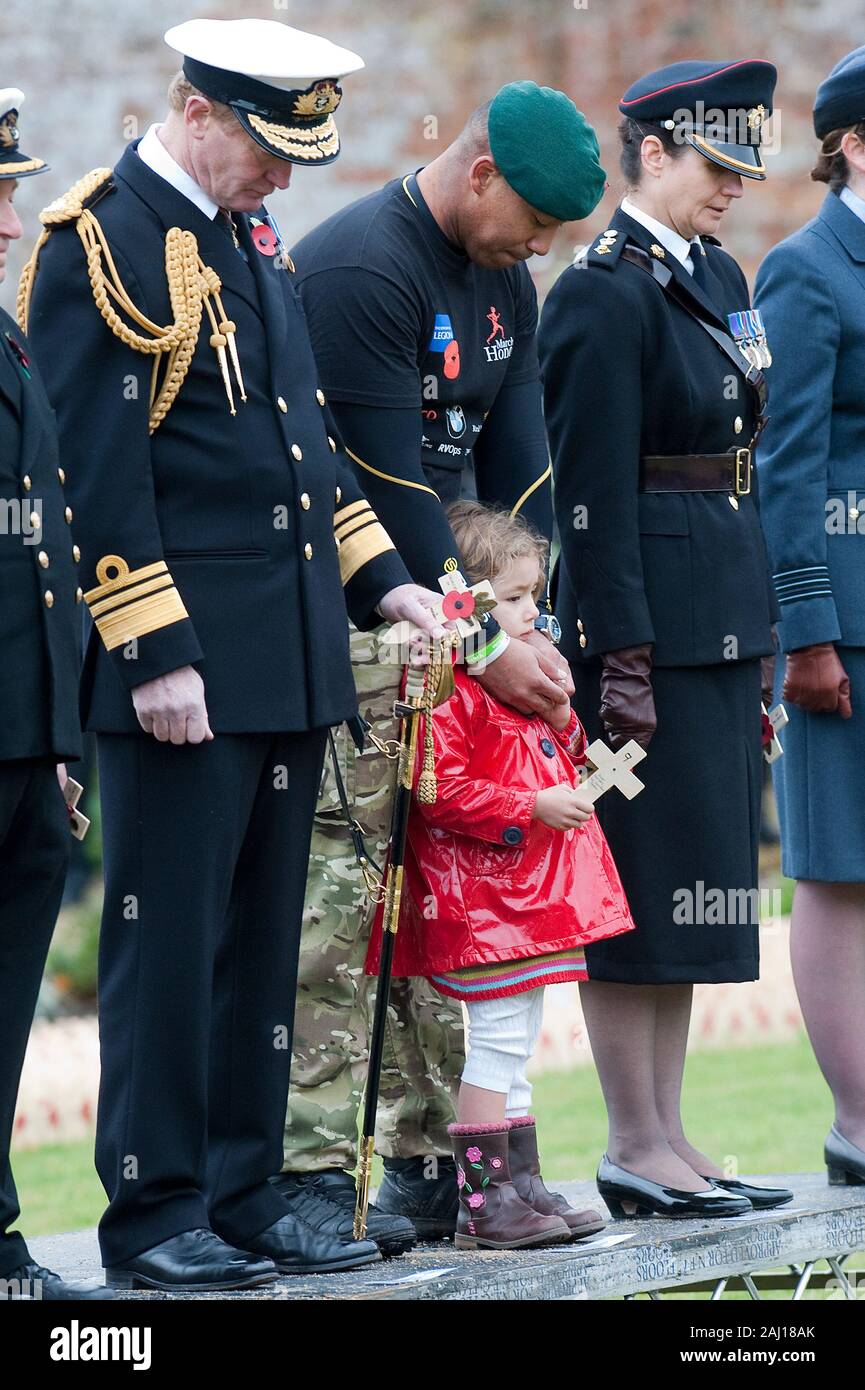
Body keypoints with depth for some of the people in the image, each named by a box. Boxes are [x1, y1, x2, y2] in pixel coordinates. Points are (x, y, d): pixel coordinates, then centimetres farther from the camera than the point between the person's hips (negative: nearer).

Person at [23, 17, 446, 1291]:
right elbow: (98, 468, -15)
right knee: (168, 936, -4)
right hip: (184, 659, -8)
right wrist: (155, 653, -18)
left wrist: (376, 577, 14)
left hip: (289, 654, 8)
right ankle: (155, 1214, 3)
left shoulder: (252, 239, 16)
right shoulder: (99, 244, -11)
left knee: (263, 936, 11)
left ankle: (243, 1196, 17)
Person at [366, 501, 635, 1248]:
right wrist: (532, 807, -22)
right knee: (499, 1041, -9)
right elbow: (441, 789, -24)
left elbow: (562, 762, 29)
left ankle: (523, 1183, 18)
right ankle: (483, 1199, -6)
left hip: (532, 892, 10)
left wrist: (560, 718, 9)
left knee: (517, 1046, 13)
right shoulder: (446, 690, -15)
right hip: (480, 894, -10)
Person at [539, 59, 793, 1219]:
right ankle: (636, 1146, 2)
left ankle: (668, 1138, 15)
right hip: (648, 620, -9)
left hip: (723, 615, 9)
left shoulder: (719, 278, 15)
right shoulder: (605, 297, -12)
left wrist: (755, 631, 17)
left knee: (694, 884, 10)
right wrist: (623, 660, -19)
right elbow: (594, 493, -16)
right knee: (642, 878, -4)